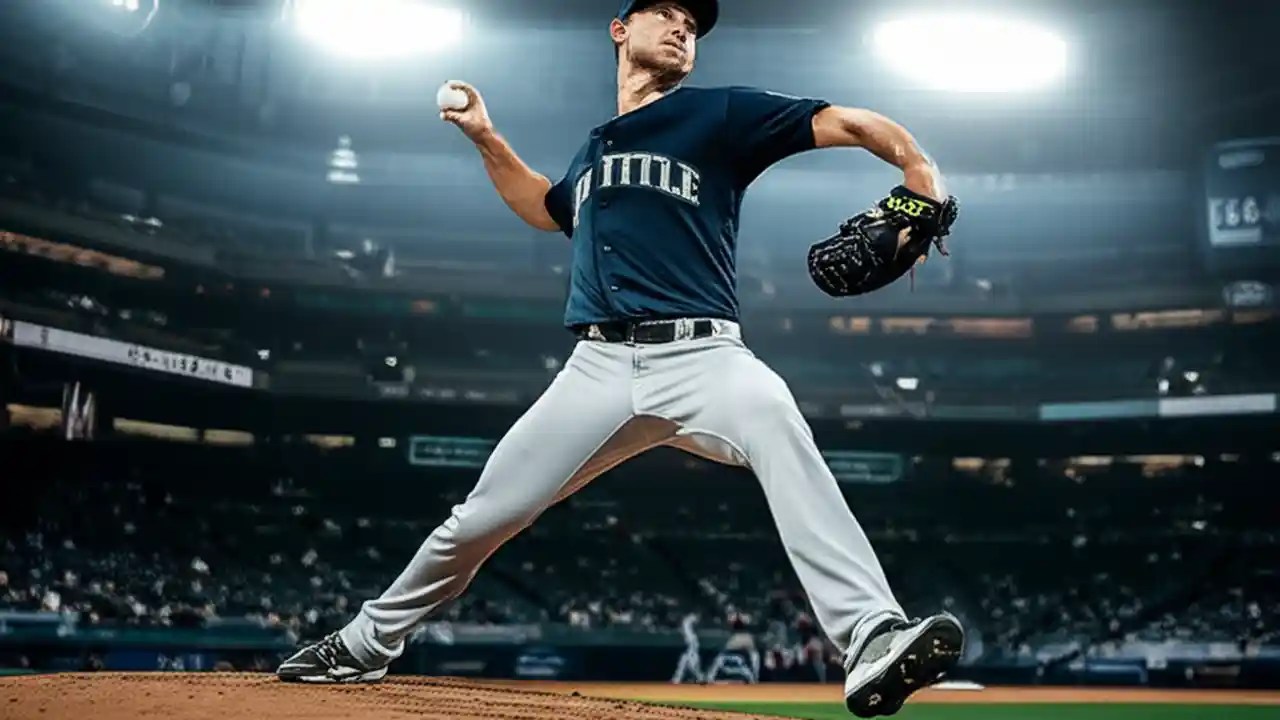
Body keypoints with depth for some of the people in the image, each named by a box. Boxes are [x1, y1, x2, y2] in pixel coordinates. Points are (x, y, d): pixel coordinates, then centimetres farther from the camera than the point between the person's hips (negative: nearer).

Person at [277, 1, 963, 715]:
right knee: (480, 519, 5)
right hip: (600, 366, 4)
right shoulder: (594, 151, 22)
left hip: (701, 355, -4)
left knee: (778, 426, -38)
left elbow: (846, 122, -3)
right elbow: (546, 207, 43)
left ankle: (876, 644, -44)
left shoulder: (720, 114, 7)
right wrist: (487, 138, 32)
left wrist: (922, 173, -21)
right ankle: (365, 645, 28)